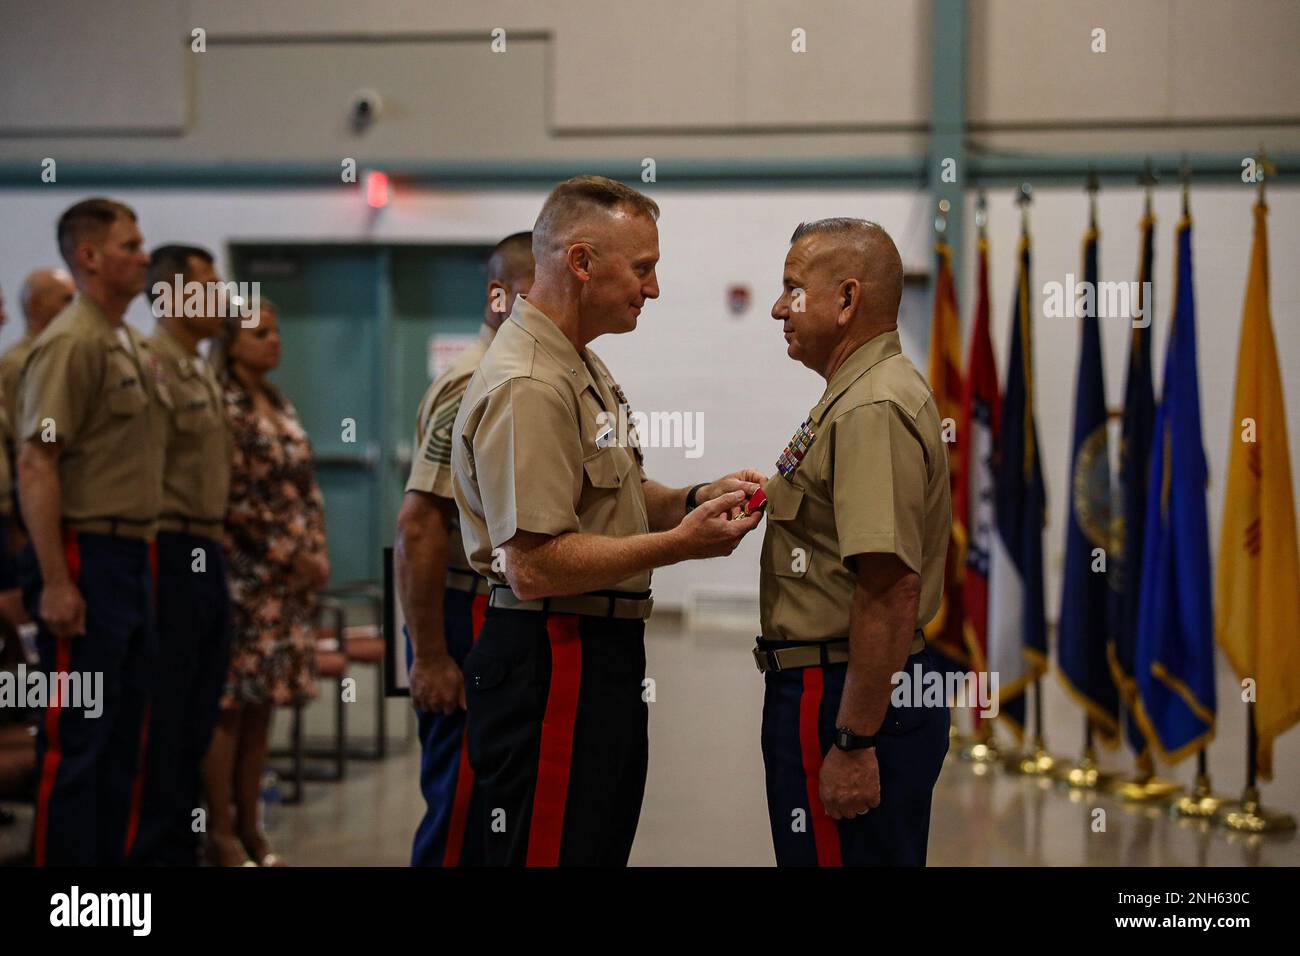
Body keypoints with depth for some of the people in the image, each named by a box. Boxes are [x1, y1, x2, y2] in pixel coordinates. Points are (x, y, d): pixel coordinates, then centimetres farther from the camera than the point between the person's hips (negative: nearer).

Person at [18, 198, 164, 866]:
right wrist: (56, 582, -23)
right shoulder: (70, 345, -13)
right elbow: (35, 466, -19)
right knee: (76, 739, -4)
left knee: (124, 738, 13)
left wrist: (147, 553, 15)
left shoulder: (131, 346, 16)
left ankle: (111, 856, 21)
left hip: (135, 557, 9)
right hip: (88, 558, -9)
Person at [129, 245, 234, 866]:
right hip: (173, 551, -9)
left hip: (207, 552, 9)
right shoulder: (152, 367, -12)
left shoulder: (202, 372, 18)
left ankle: (180, 843, 19)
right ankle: (154, 847, 2)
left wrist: (217, 536, 17)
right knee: (164, 715, -5)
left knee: (198, 717, 12)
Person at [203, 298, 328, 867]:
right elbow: (234, 498, -15)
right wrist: (289, 556, -13)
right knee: (229, 703, -4)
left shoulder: (280, 406, 15)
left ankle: (248, 824, 16)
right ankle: (221, 833, 1)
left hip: (291, 579, 8)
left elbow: (306, 489, 17)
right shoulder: (223, 405, -9)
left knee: (262, 702, 10)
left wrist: (316, 555, 6)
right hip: (244, 574, -8)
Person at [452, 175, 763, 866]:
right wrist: (680, 543, -20)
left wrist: (695, 499, 9)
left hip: (603, 653, 11)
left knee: (604, 849, 16)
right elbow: (533, 566, -25)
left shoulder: (583, 368, 16)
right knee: (553, 854, -6)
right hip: (551, 668, -11)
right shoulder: (526, 387, -19)